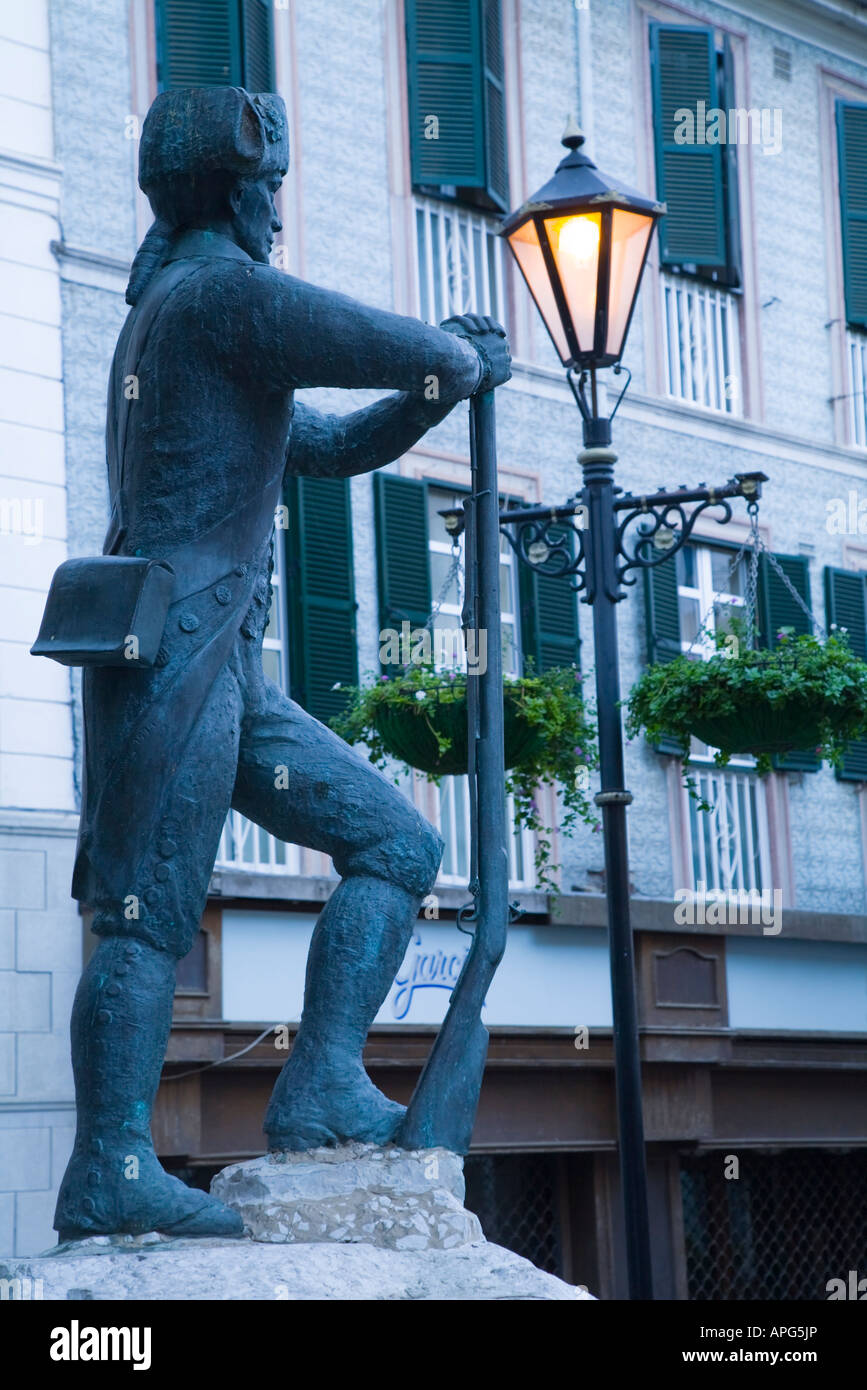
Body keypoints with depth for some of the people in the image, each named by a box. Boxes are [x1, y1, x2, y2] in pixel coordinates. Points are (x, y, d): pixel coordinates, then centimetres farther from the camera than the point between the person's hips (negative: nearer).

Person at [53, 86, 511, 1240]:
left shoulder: (173, 323, 26)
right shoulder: (225, 291, -7)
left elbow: (337, 446, 34)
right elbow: (408, 353, -10)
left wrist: (445, 377, 22)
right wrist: (470, 361, 14)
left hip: (221, 672, 10)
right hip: (171, 653, -10)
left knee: (396, 844, 5)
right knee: (152, 917, -11)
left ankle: (321, 1091, -2)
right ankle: (110, 1177, -9)